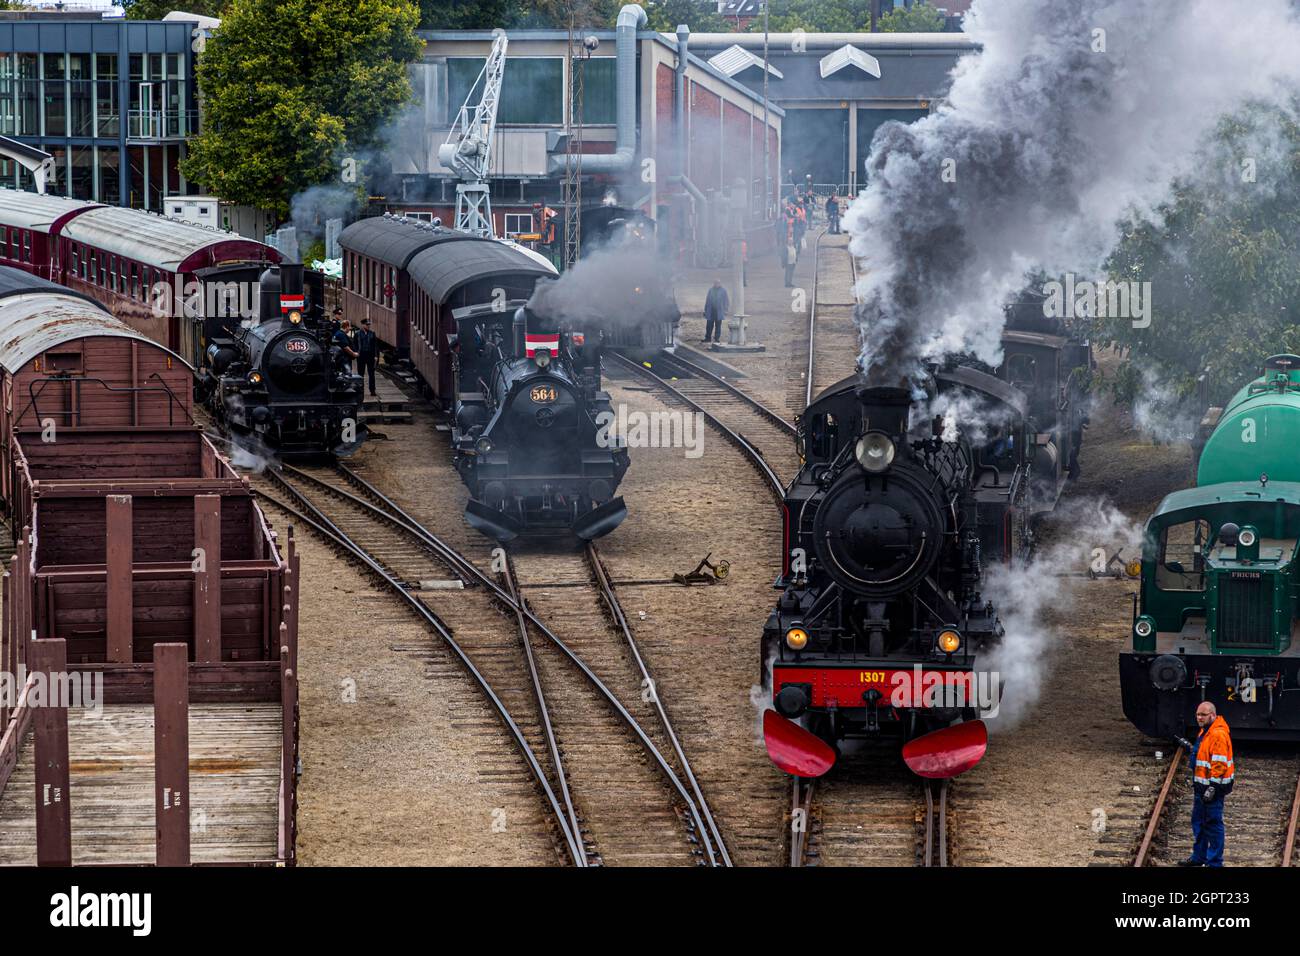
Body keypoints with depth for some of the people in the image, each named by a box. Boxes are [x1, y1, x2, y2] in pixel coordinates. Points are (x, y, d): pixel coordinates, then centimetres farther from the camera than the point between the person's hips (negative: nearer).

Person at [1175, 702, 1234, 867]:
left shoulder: (1218, 735, -20)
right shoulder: (1205, 732, 13)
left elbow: (1219, 764, -24)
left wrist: (1212, 788, -25)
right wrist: (1190, 748, 14)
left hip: (1213, 787, -11)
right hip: (1201, 786, 11)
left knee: (1213, 824, -3)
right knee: (1198, 821, 19)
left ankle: (1214, 862, 3)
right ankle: (1199, 857, 32)